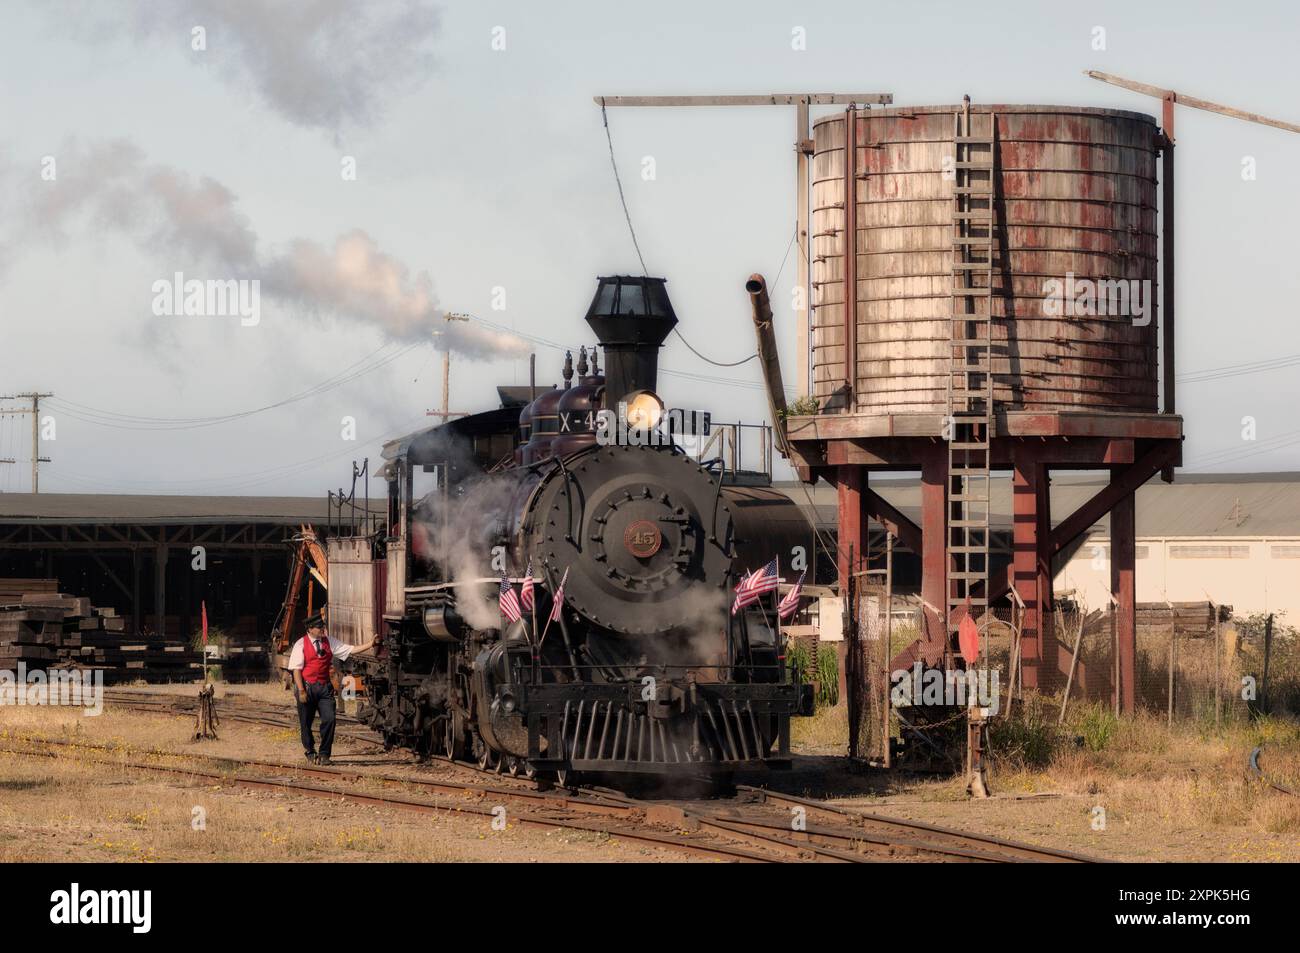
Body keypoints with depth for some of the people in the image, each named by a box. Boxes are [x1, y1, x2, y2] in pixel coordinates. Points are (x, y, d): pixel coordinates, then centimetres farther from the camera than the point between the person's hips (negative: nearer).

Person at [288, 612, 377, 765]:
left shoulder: (329, 642, 7)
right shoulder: (301, 645, -5)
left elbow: (351, 649, 5)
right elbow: (296, 669, -8)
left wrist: (370, 644, -6)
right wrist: (301, 691, -14)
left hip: (324, 687, 3)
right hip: (307, 686, -3)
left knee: (329, 719, -8)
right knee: (306, 722, 7)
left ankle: (324, 754, 3)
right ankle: (310, 752, 29)